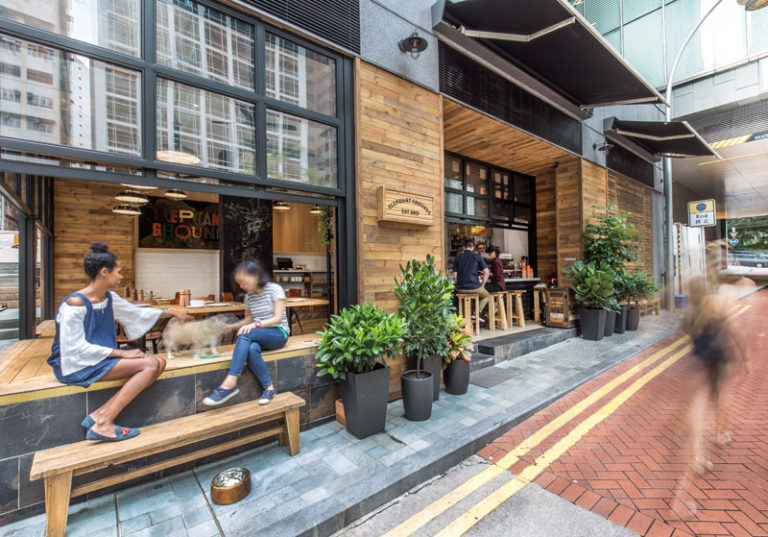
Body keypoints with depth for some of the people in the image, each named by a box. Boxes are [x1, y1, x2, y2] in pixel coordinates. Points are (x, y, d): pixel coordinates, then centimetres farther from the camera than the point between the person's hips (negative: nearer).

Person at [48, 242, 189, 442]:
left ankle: (99, 414, -12)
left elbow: (136, 313, 23)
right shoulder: (75, 303, -18)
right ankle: (103, 424, -16)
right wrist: (121, 353, -21)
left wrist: (167, 312, 24)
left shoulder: (110, 298, 6)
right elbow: (76, 347, -19)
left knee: (159, 363, -11)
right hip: (77, 364, -8)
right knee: (150, 364, -24)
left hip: (102, 356, 8)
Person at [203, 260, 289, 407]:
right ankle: (268, 387, -24)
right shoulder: (249, 297, 10)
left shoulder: (274, 289, -9)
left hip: (278, 333, -4)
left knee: (245, 334, -33)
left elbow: (278, 318, -14)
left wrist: (255, 324, -26)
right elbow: (248, 319, 17)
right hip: (259, 336, 5)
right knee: (252, 348, -34)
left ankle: (230, 384, -34)